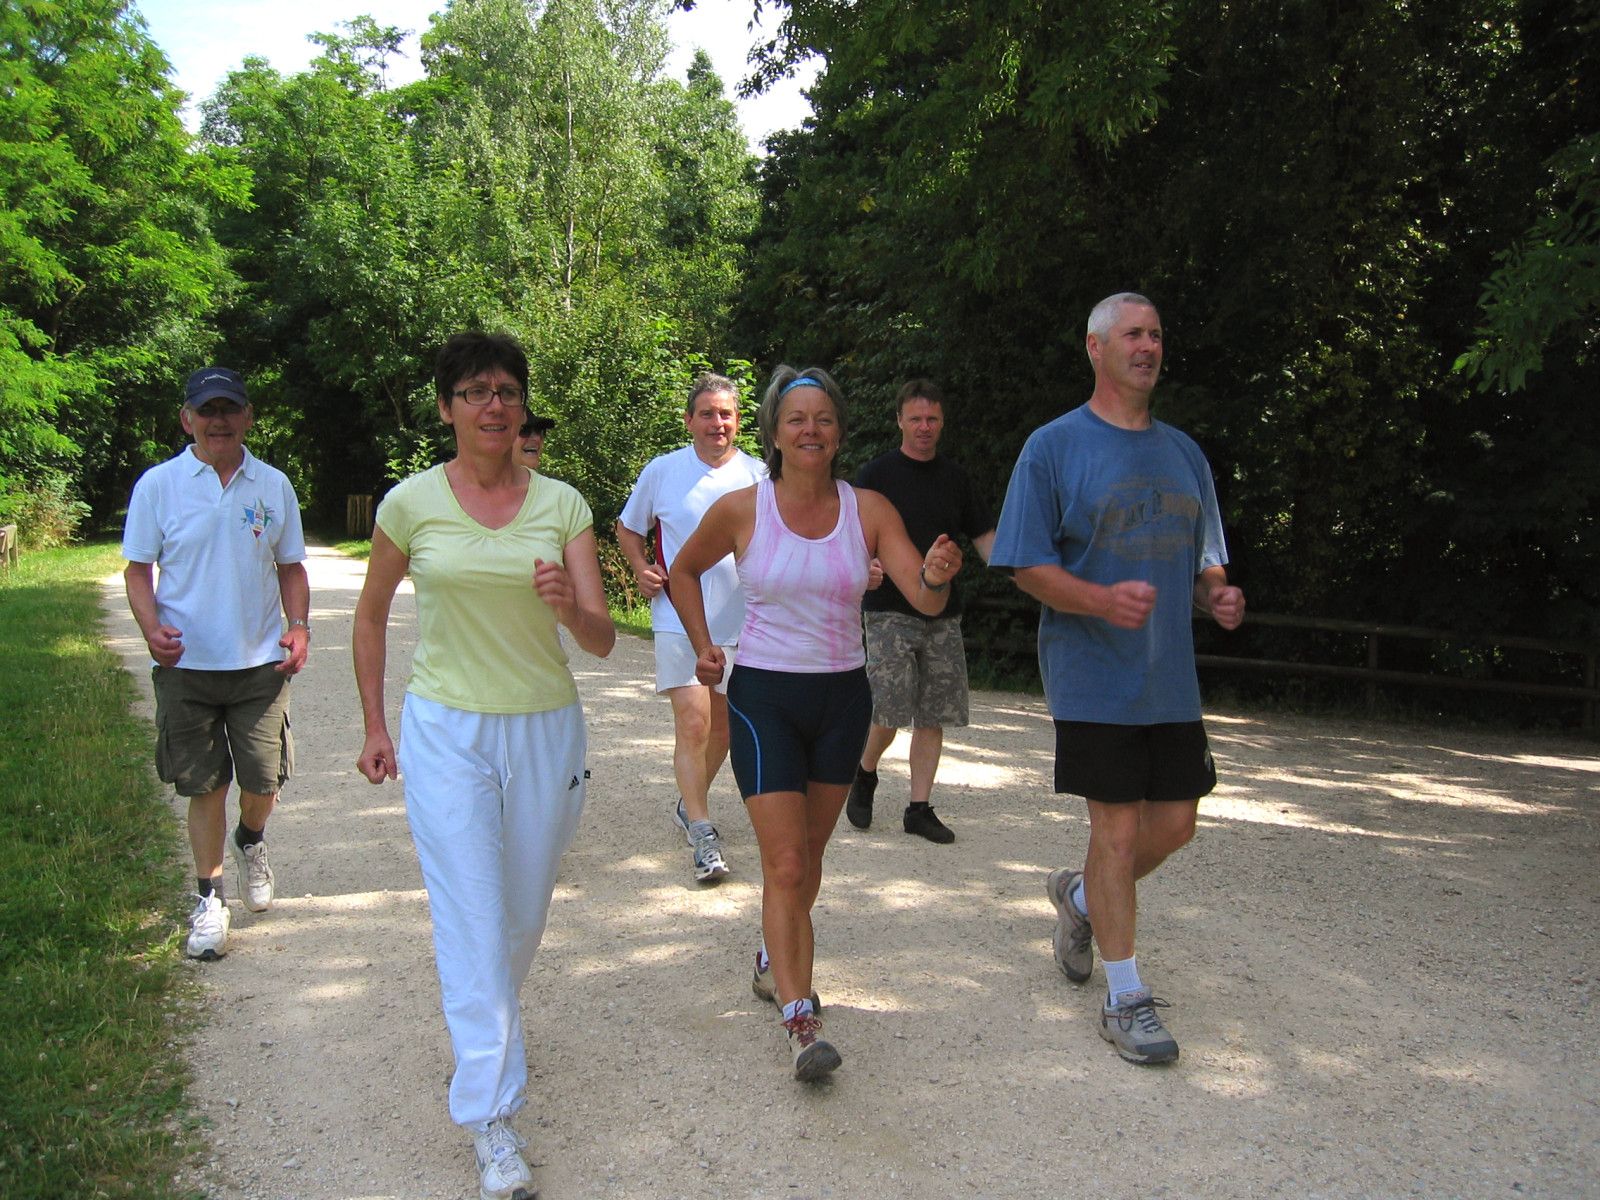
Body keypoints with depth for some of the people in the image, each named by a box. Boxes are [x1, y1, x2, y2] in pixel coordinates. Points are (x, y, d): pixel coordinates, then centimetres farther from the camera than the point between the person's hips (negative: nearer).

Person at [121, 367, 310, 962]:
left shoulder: (273, 485, 6)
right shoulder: (158, 484, 0)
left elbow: (291, 567, 13)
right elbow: (138, 568, 3)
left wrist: (299, 626, -3)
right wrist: (151, 627, -15)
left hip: (261, 664, 2)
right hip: (187, 665, -1)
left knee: (263, 781, 4)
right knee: (205, 786, 5)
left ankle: (250, 842, 39)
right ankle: (209, 897, 23)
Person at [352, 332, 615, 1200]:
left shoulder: (561, 504, -3)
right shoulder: (412, 502, -4)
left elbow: (603, 641, -8)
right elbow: (371, 613, 11)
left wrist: (570, 606, -30)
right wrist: (375, 723, 9)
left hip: (546, 729, 2)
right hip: (445, 734, -2)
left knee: (524, 915, 16)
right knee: (473, 924, -6)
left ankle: (485, 1024, 47)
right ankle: (491, 1122, 4)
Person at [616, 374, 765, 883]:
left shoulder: (759, 475, 2)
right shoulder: (662, 471, 0)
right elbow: (628, 527, 14)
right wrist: (641, 569, -3)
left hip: (740, 622, 3)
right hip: (679, 619, -3)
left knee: (721, 727, 14)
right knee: (693, 724, -13)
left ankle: (690, 805, 36)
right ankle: (702, 833, -4)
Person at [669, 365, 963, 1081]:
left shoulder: (868, 510, -4)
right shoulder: (741, 510, -8)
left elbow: (925, 599, -14)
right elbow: (684, 572, 11)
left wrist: (937, 576, -36)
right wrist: (702, 646, 2)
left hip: (842, 697, 3)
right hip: (764, 696, -3)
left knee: (809, 852, 17)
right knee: (785, 861, -9)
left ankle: (774, 964, 40)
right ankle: (800, 1020, -5)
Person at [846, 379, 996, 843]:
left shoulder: (955, 479, 13)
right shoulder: (876, 474, 0)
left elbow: (985, 537, 15)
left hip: (942, 615, 4)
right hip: (889, 612, -4)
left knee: (933, 717, 4)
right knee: (889, 712, -11)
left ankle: (919, 808, 14)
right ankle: (865, 776, 18)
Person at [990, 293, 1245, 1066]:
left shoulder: (1183, 453, 13)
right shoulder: (1054, 447, -5)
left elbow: (1202, 558, 19)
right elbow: (1027, 566, -8)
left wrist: (1218, 596, -4)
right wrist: (1102, 600, -25)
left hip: (1171, 676, 6)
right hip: (1093, 676, -6)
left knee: (1175, 823, 10)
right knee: (1118, 827, -1)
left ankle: (1081, 896, 38)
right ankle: (1126, 1000, 13)